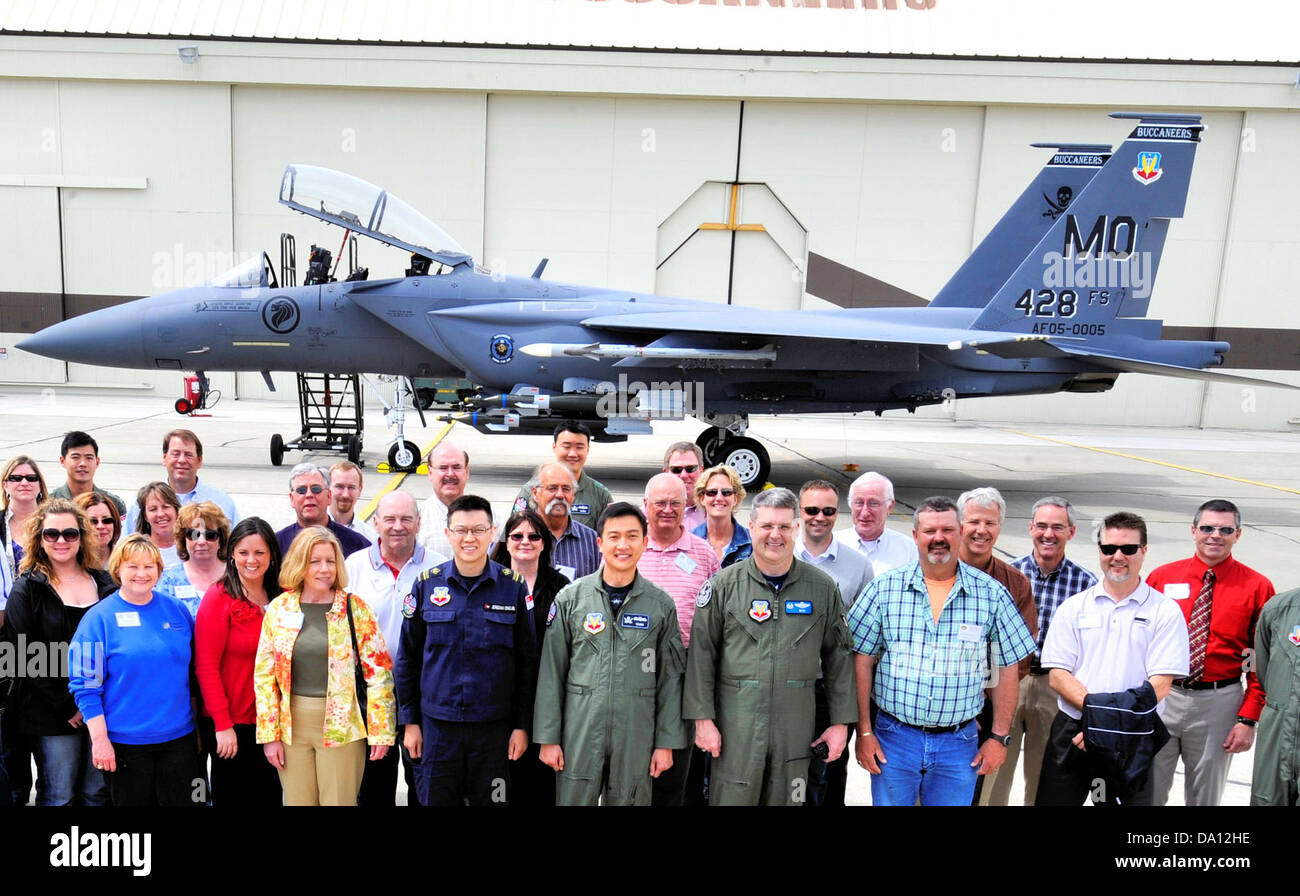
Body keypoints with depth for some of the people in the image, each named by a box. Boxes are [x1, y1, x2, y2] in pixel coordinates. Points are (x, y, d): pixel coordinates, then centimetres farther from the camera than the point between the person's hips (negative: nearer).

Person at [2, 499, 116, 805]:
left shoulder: (104, 583, 7)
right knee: (58, 797, 6)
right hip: (52, 715, -3)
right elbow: (25, 656, -8)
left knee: (98, 794, 11)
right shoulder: (27, 589, -2)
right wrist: (66, 706, -12)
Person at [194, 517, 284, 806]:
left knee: (270, 795, 15)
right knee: (233, 796, 11)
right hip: (230, 725, -4)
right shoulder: (219, 598, -11)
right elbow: (206, 666, -12)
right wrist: (223, 725, -14)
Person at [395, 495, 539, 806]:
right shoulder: (427, 584, 0)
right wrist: (410, 721, 4)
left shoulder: (514, 587, -2)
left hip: (494, 727, -1)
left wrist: (522, 725, -1)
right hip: (437, 724, 1)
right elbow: (408, 658, 6)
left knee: (491, 800, 9)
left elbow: (527, 662, 1)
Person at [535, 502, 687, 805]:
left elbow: (670, 678, 4)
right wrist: (548, 737, -2)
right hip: (579, 733, 0)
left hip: (637, 736, 1)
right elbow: (551, 672, 0)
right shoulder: (570, 598, -1)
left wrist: (667, 743, 2)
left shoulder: (661, 604, 1)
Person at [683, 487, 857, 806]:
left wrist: (841, 721, 5)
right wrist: (702, 718, -5)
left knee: (786, 800, 12)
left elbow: (838, 657, 7)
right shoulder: (724, 585, -2)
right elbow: (701, 654, -1)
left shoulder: (822, 588, 3)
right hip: (736, 724, -1)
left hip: (796, 728, 2)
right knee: (731, 798, 3)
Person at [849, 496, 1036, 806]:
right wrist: (864, 732, -4)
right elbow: (861, 662, -1)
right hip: (894, 737, 0)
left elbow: (1008, 667, 5)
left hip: (958, 744, 1)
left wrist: (999, 737, 3)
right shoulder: (885, 588, -3)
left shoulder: (992, 594, 0)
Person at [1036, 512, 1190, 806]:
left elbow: (1159, 685, -7)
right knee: (1053, 801, 5)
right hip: (1070, 732, 2)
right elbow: (1057, 676, 1)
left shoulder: (1165, 612, 0)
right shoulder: (1073, 608, 6)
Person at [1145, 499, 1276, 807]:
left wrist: (1249, 719, -8)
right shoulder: (1161, 577, 0)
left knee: (1205, 797, 16)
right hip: (1160, 697, 1)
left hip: (1218, 703, 0)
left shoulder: (1257, 587, -3)